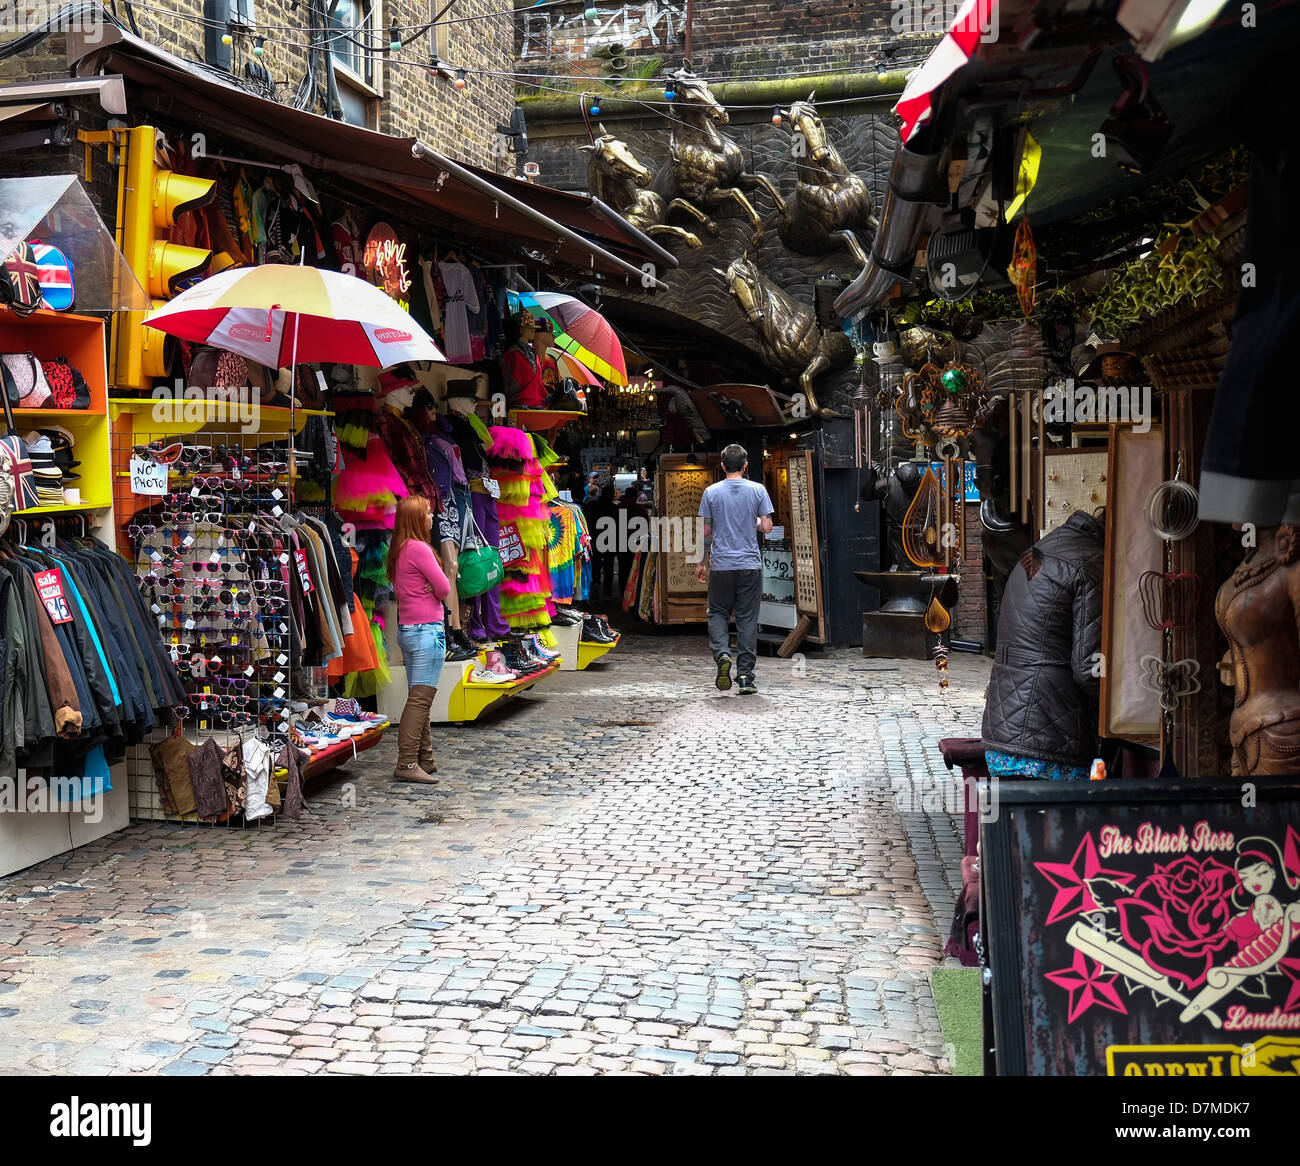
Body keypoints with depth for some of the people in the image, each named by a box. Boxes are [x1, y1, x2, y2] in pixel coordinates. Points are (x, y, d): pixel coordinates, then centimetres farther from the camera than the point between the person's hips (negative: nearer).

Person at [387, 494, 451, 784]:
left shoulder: (398, 550, 12)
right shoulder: (419, 548, -15)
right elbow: (444, 588, -12)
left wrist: (426, 591, 1)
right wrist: (433, 592, 7)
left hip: (407, 629, 10)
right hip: (427, 630, -10)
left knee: (418, 698, 13)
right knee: (421, 698, -9)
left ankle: (425, 759, 19)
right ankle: (407, 763, -11)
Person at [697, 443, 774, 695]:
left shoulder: (712, 492, 0)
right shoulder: (758, 490, -1)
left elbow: (706, 532, 2)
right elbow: (767, 527, -3)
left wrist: (702, 562, 12)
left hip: (720, 565, 0)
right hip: (750, 564, 0)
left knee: (718, 613, 13)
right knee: (748, 618, 4)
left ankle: (722, 653, -13)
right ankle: (745, 676, 3)